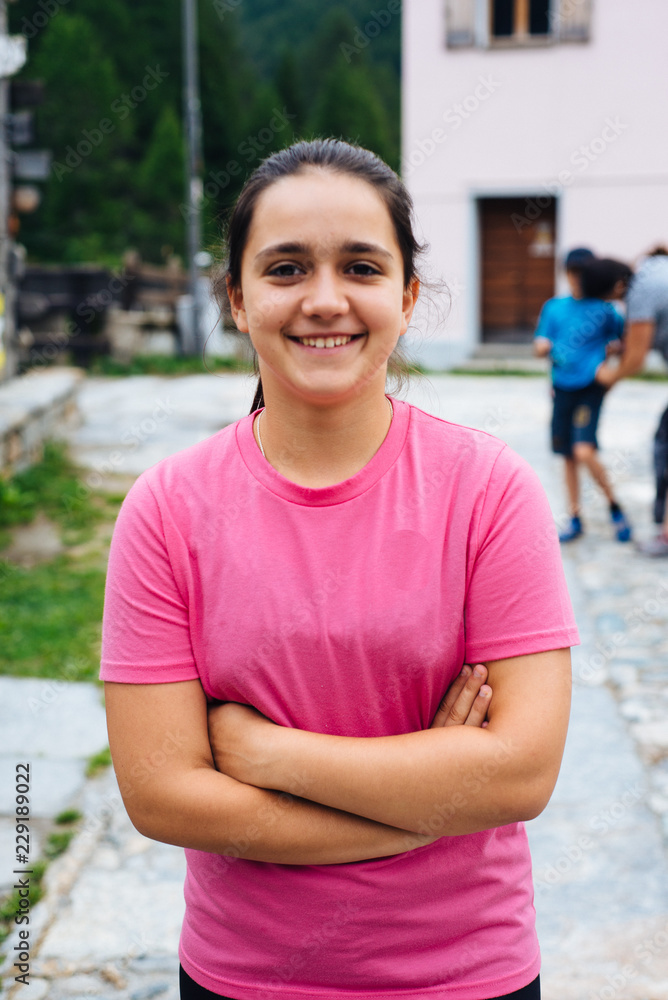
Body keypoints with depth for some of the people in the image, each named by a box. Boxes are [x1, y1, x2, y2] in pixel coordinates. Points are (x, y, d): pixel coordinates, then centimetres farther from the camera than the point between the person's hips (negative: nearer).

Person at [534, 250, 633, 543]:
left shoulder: (604, 310, 0)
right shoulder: (554, 307, 8)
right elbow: (539, 348, 7)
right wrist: (545, 345, -13)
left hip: (590, 389, -4)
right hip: (562, 390, 4)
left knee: (584, 451, -18)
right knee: (568, 456, 9)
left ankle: (614, 506, 3)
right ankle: (575, 519, 22)